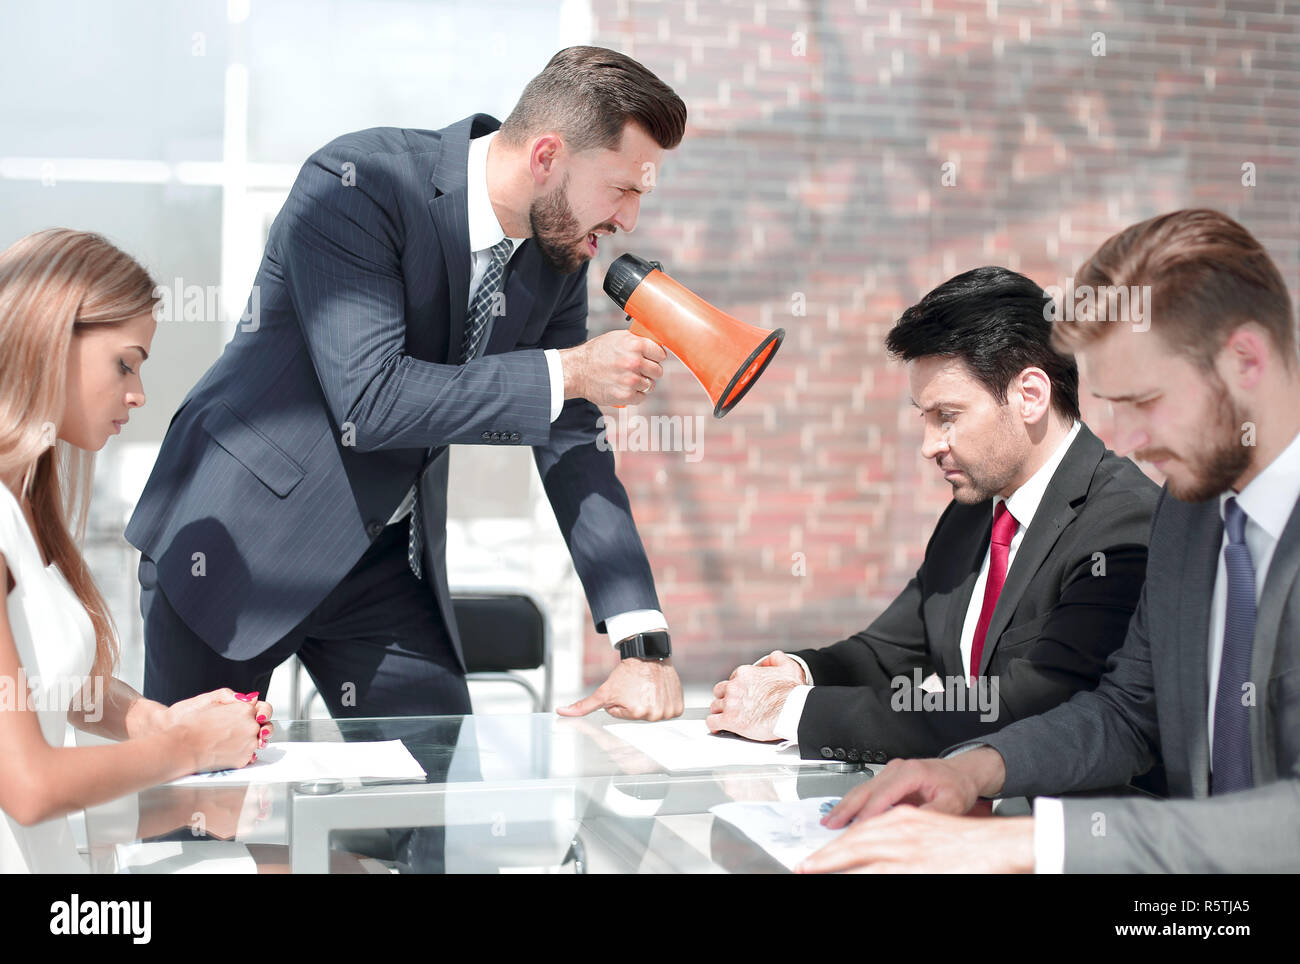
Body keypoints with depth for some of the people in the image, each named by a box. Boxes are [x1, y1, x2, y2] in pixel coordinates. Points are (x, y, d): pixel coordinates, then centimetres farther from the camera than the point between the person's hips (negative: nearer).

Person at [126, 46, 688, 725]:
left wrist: (644, 642, -11)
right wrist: (569, 372, -25)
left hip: (384, 560, 5)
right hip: (238, 539, -5)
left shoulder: (558, 255, -1)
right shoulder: (358, 182, -21)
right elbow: (368, 400, -31)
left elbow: (571, 451, -1)